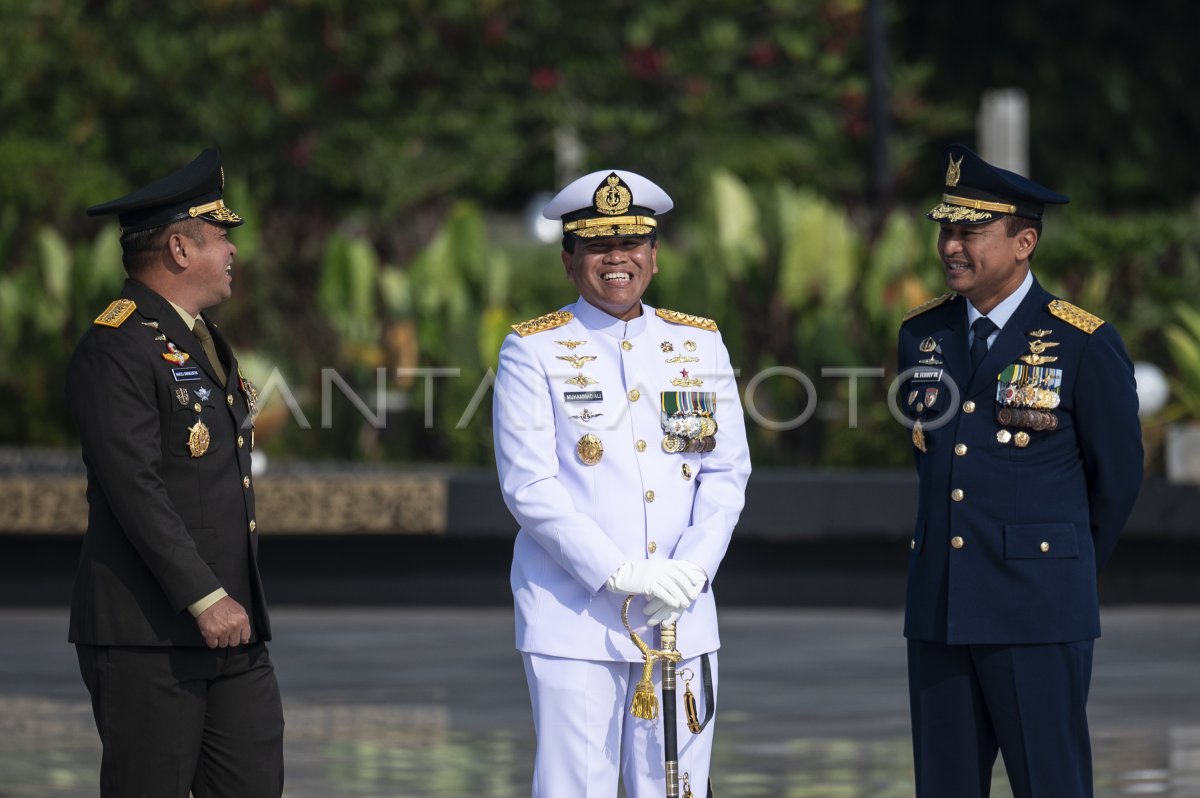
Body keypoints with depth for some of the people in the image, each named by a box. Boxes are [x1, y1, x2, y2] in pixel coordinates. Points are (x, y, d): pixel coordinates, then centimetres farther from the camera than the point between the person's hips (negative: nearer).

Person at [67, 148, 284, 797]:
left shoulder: (202, 338, 19)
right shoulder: (116, 348, -12)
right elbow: (135, 487, -19)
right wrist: (204, 598, -22)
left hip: (232, 623, 9)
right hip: (148, 636, -9)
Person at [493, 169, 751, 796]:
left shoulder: (699, 344, 12)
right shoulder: (533, 351, 0)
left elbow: (727, 474, 9)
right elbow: (529, 486, -7)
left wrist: (692, 568, -8)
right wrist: (618, 572, -16)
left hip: (682, 619, 4)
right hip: (574, 622, -4)